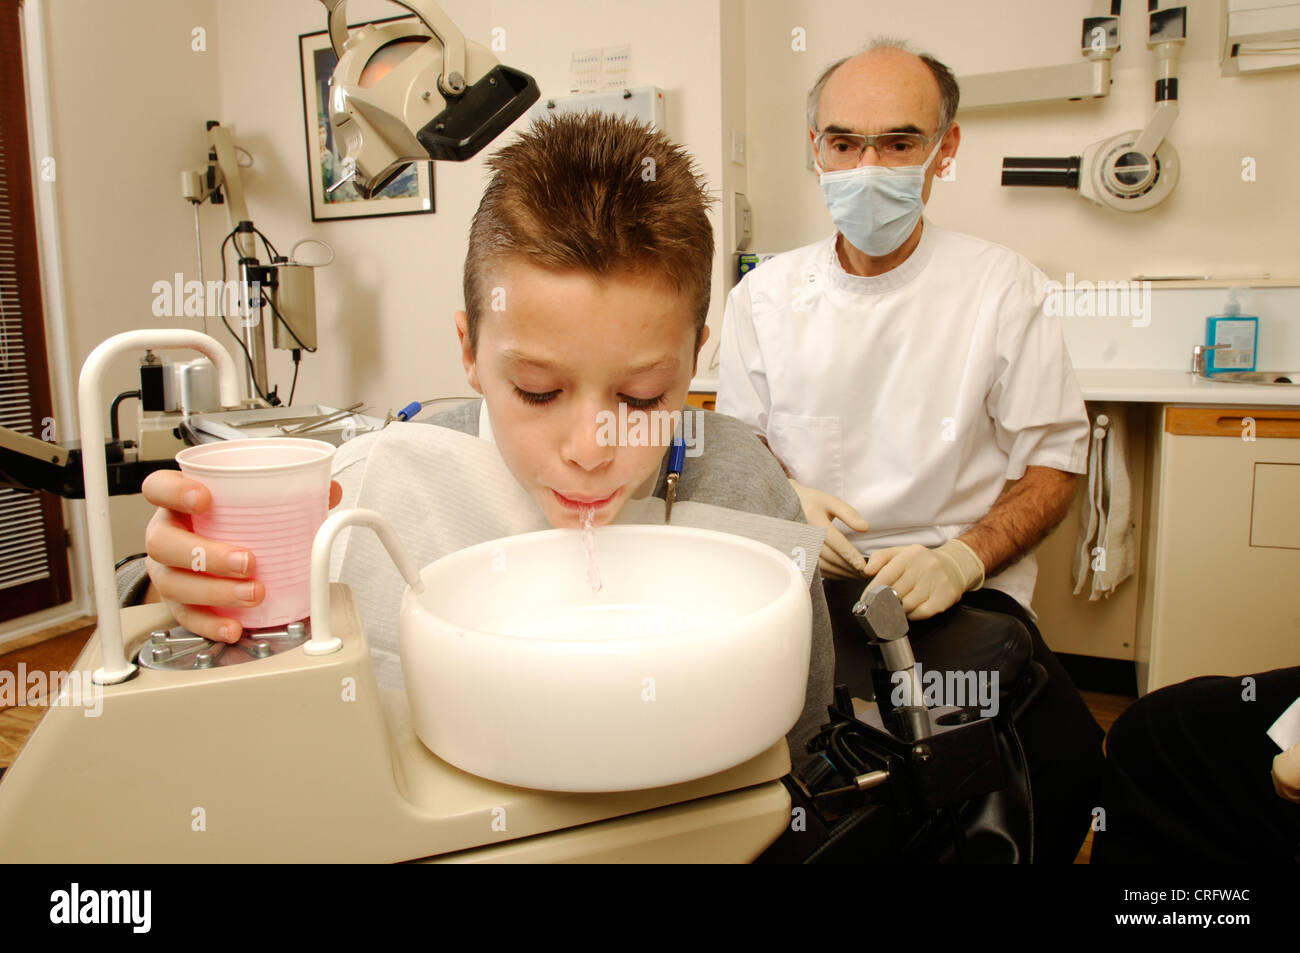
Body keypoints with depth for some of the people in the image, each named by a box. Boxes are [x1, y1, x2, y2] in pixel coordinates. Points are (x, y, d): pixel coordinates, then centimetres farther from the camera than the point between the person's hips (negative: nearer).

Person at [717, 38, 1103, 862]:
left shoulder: (1004, 286, 3)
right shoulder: (765, 295, 8)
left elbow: (1056, 460, 4)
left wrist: (963, 557, -14)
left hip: (958, 588, -1)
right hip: (799, 581, 2)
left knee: (1067, 755, -27)